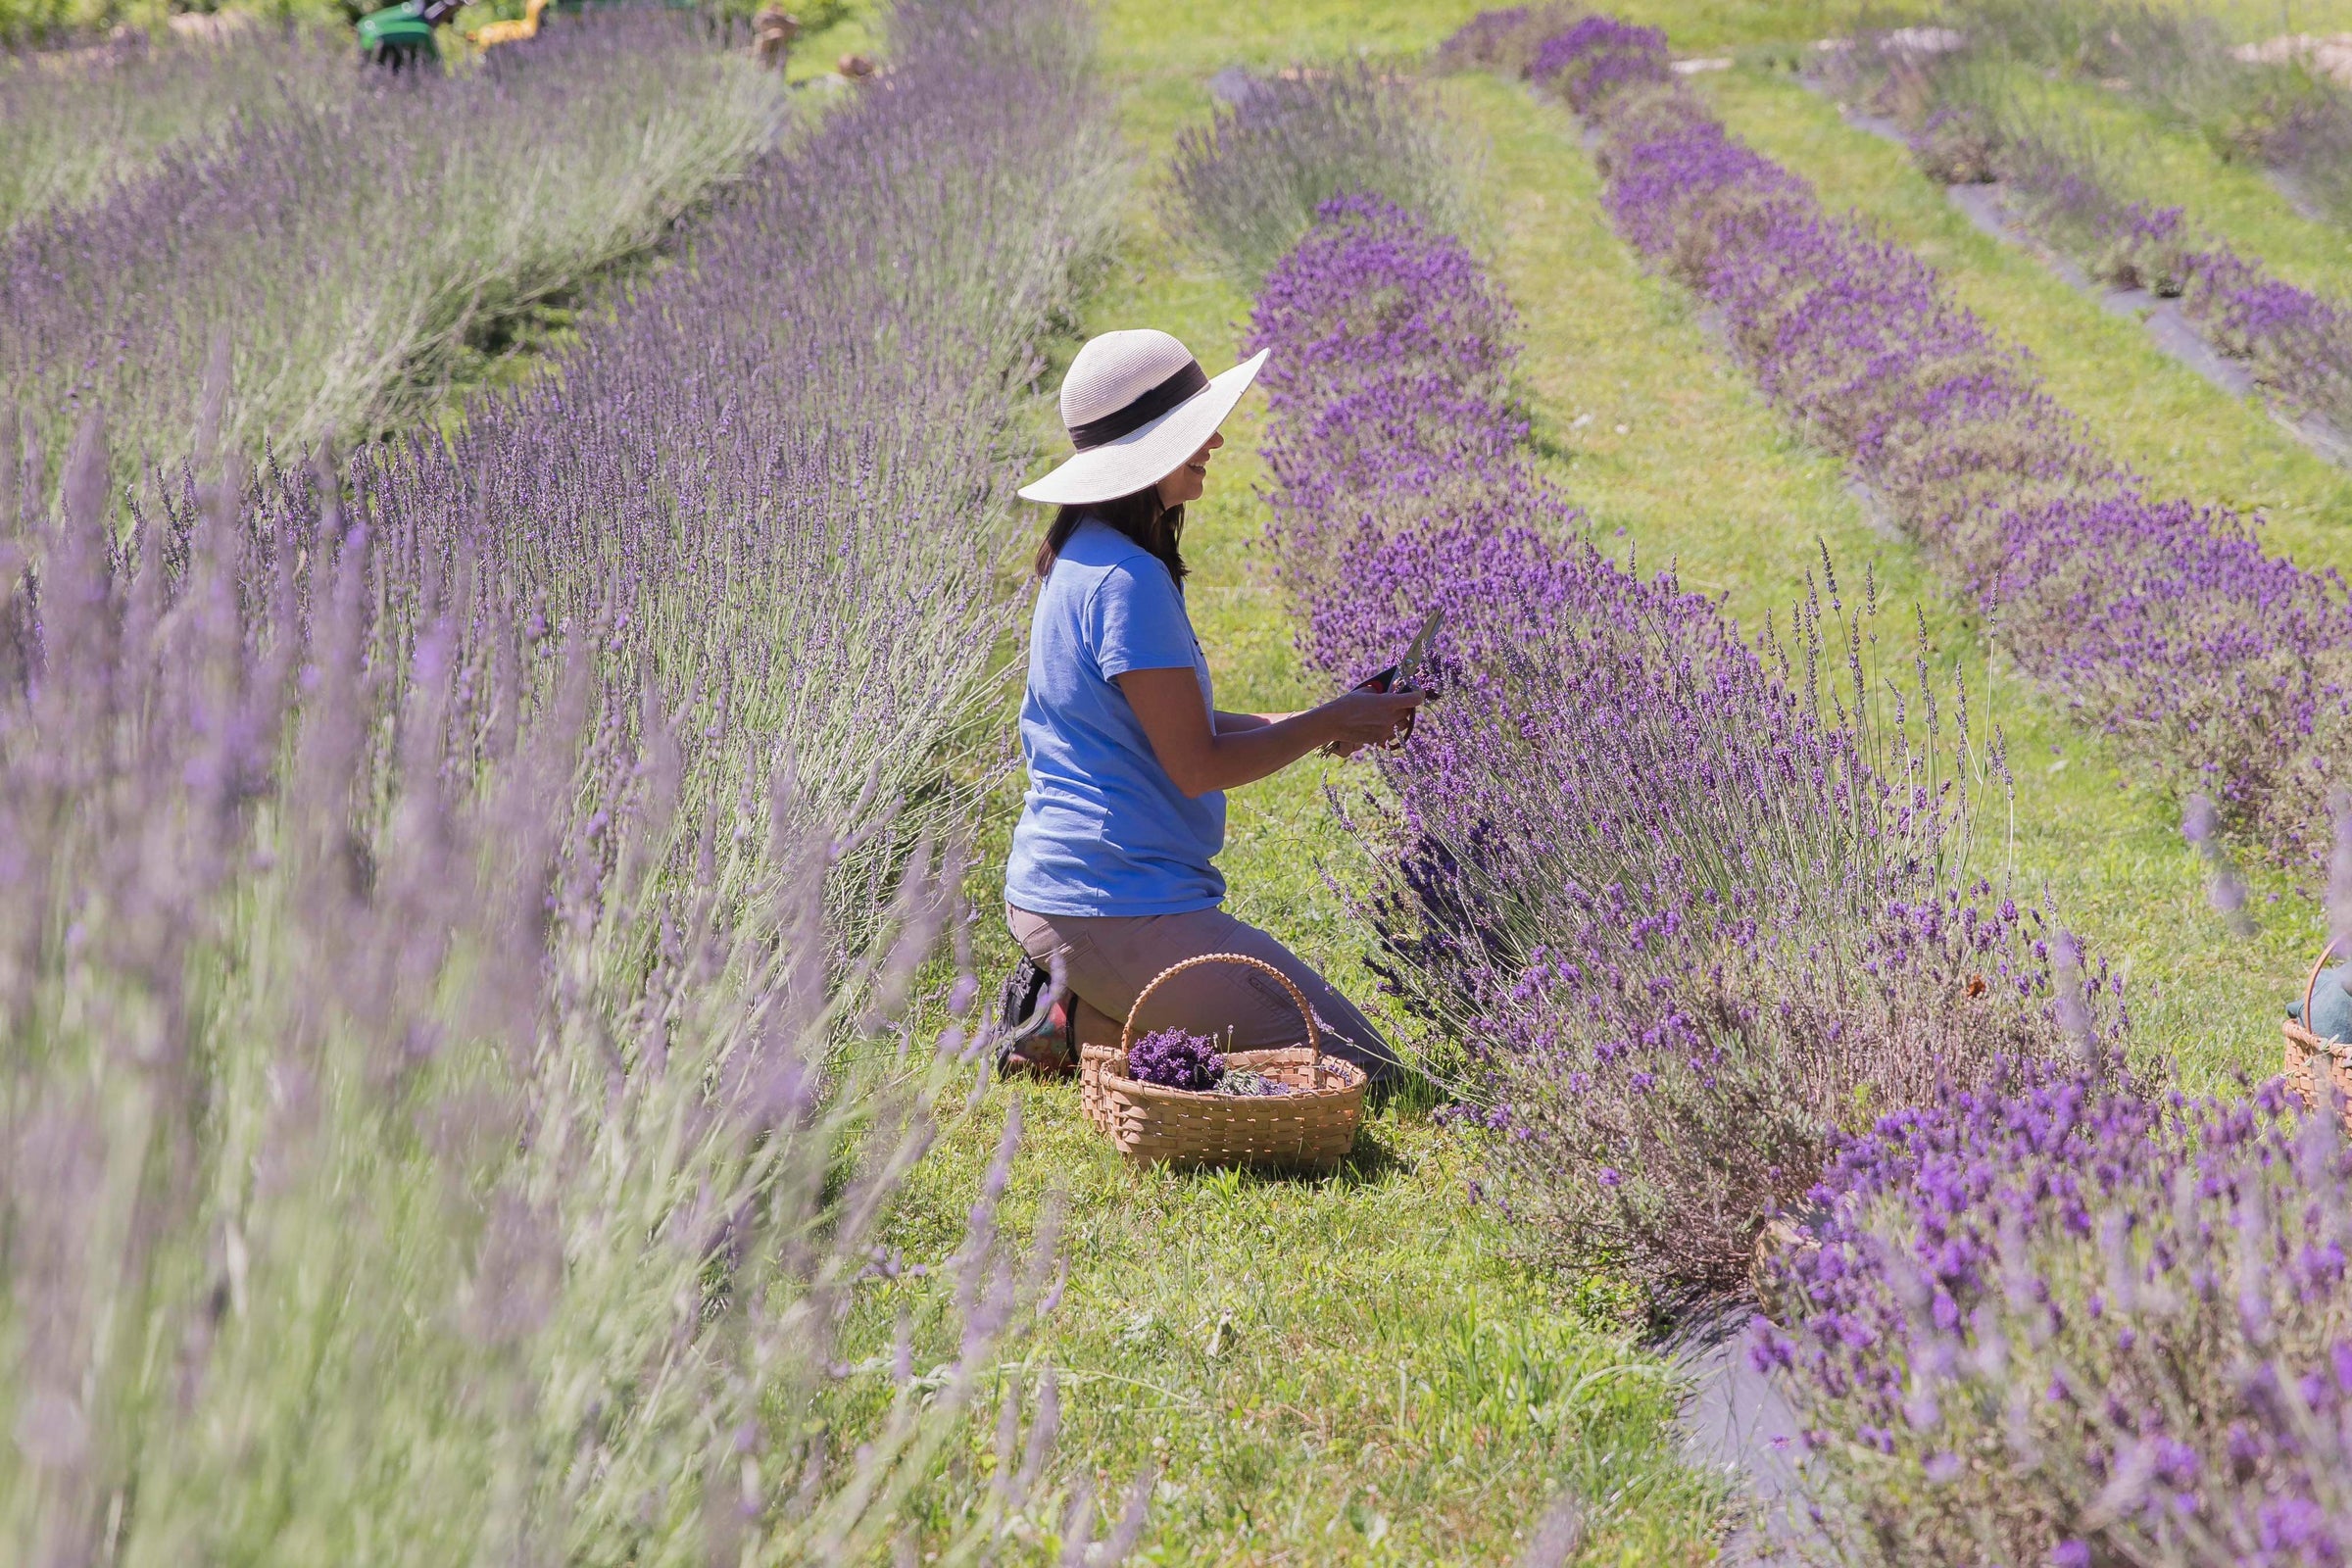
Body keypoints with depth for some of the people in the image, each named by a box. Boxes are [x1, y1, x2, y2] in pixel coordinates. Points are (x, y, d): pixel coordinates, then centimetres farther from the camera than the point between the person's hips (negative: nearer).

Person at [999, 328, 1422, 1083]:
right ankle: (1073, 1026, -6)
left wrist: (1305, 723, 7)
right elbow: (1197, 765, -18)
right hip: (1122, 911, -10)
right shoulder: (1128, 581, -20)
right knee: (1362, 1069, -5)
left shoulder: (1085, 558, 12)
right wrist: (1332, 722, -6)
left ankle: (1068, 1014, 11)